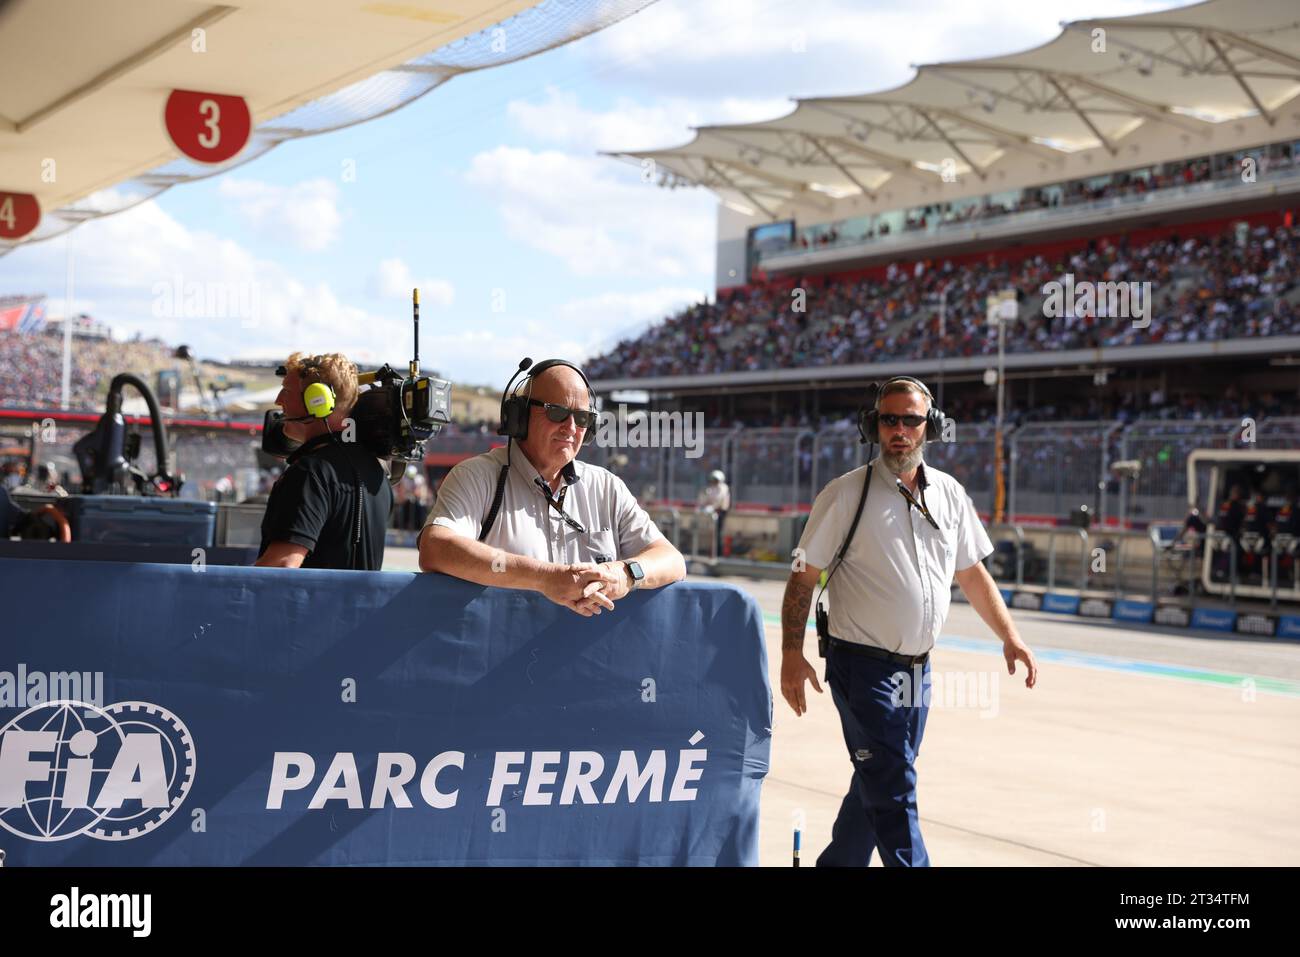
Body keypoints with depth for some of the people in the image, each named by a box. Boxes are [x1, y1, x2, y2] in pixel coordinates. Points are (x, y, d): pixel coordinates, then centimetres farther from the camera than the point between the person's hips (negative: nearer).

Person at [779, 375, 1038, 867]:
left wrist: (1010, 637, 11)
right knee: (894, 795, -10)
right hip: (863, 665, -6)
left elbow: (972, 573, 18)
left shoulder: (950, 494, 8)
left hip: (918, 669, 6)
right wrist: (792, 655, -12)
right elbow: (803, 577, -6)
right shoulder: (846, 494, -7)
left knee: (876, 787, 14)